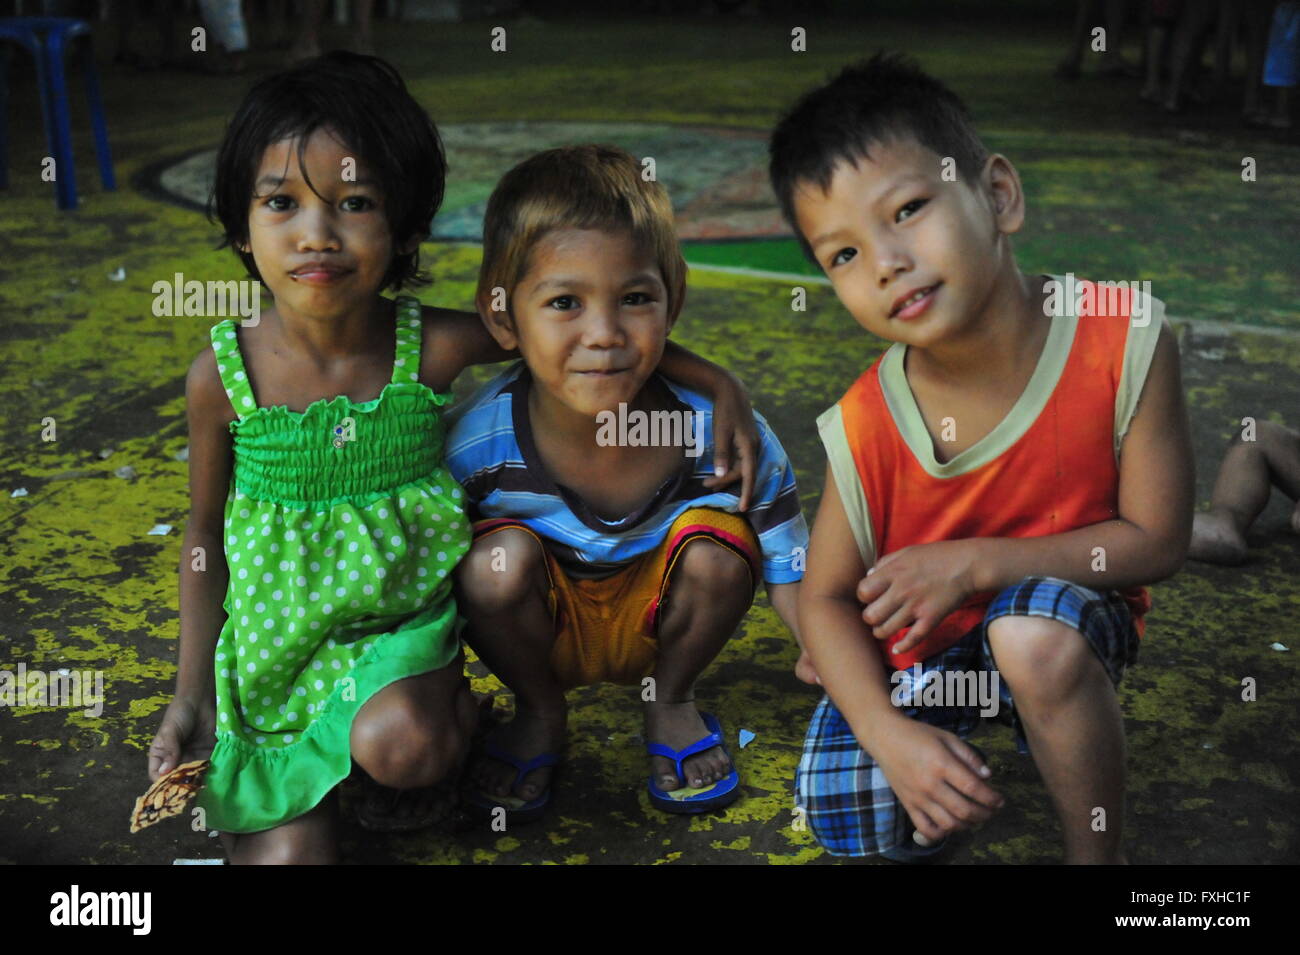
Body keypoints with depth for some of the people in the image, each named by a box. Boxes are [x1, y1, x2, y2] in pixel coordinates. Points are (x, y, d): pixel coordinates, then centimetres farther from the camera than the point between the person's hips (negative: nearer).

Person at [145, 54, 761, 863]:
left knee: (400, 743, -33)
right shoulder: (223, 375, -11)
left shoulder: (435, 347, -14)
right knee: (286, 854, -12)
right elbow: (205, 537, 2)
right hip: (276, 643, 1)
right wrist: (191, 695, 3)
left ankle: (457, 710, 4)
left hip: (407, 621, -1)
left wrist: (716, 380, -10)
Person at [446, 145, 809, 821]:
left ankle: (671, 703, 3)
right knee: (499, 556, -29)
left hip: (655, 625, 1)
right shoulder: (474, 443, -27)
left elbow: (795, 586, -19)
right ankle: (539, 714, 2)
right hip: (540, 633, 0)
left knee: (718, 545, -27)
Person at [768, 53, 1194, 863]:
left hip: (1069, 612, -1)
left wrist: (978, 562, -26)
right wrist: (891, 733, -26)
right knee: (851, 822, -14)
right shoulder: (864, 429, -22)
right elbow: (825, 596, -10)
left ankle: (1101, 854, -9)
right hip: (916, 642, 2)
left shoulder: (1125, 342, -25)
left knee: (1033, 631, -36)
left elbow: (1156, 541, -18)